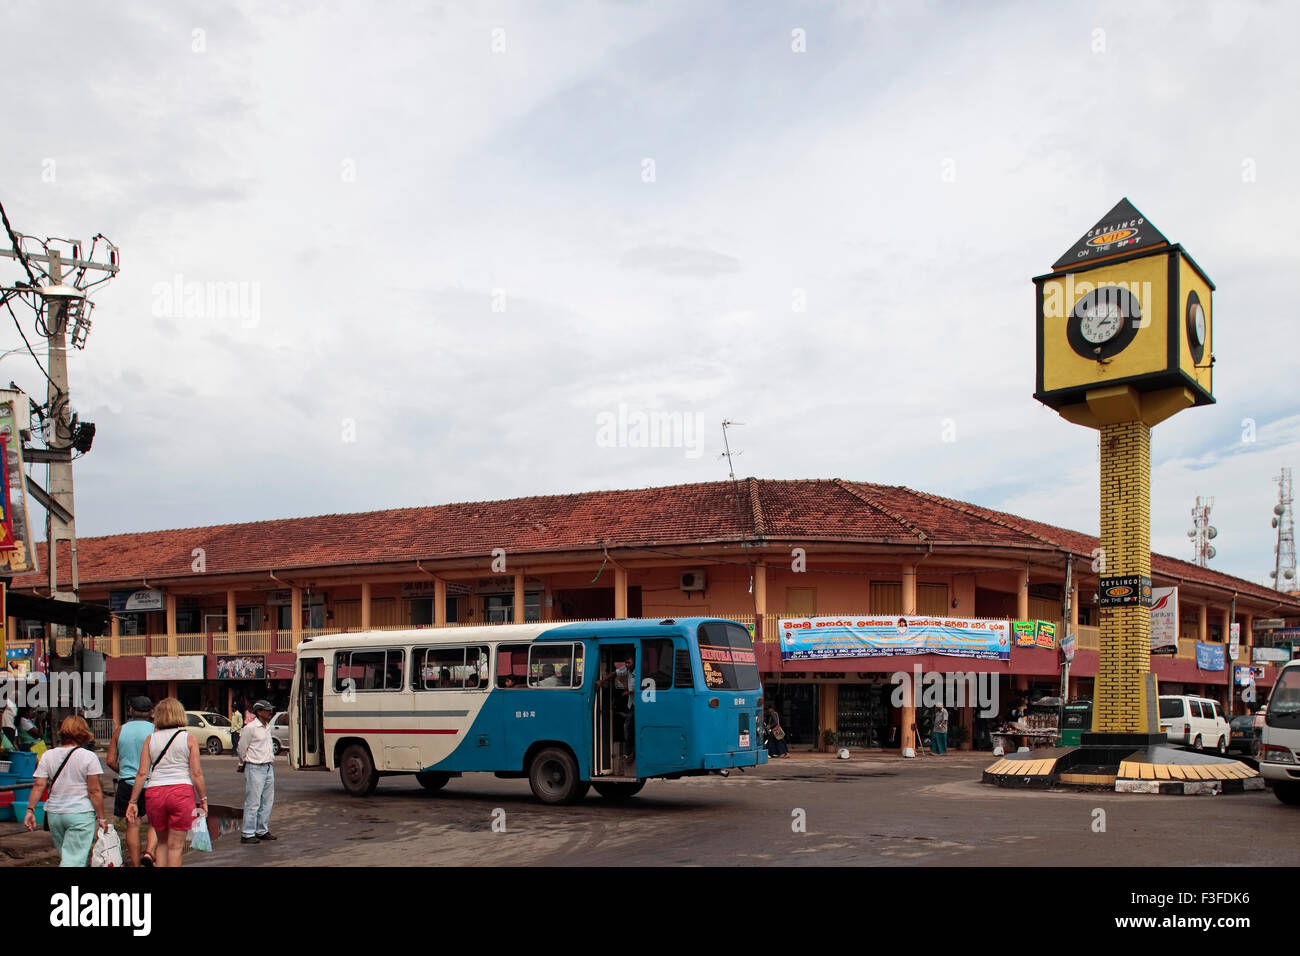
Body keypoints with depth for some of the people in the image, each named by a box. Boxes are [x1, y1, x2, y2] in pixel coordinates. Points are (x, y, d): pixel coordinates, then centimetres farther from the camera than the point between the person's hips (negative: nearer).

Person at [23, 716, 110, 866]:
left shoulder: (47, 756, 4)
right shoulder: (88, 756, -8)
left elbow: (38, 785, -2)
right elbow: (94, 791, -9)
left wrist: (30, 810, 2)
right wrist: (101, 817, -4)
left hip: (54, 814, 5)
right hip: (81, 814, -5)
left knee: (65, 855, 18)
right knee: (75, 859, -6)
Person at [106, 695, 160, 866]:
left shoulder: (120, 730, 4)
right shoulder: (154, 731, -4)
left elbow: (110, 760, 3)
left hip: (127, 783, 2)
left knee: (132, 825, 9)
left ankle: (135, 864, 12)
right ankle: (149, 852, -12)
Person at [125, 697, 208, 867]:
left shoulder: (150, 739, 6)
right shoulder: (188, 738, -1)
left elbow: (142, 773, 2)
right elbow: (196, 773, -4)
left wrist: (133, 802, 7)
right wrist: (203, 799, 3)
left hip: (154, 793, 3)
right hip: (182, 791, -3)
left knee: (162, 842, 20)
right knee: (175, 846, 3)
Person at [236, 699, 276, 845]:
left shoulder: (267, 728, 13)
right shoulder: (250, 728, -11)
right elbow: (242, 747, -5)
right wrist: (245, 762, 7)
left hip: (268, 767, 8)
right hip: (255, 769, -8)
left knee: (267, 801, 11)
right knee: (253, 803, -6)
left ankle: (262, 831, 21)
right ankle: (248, 834, 0)